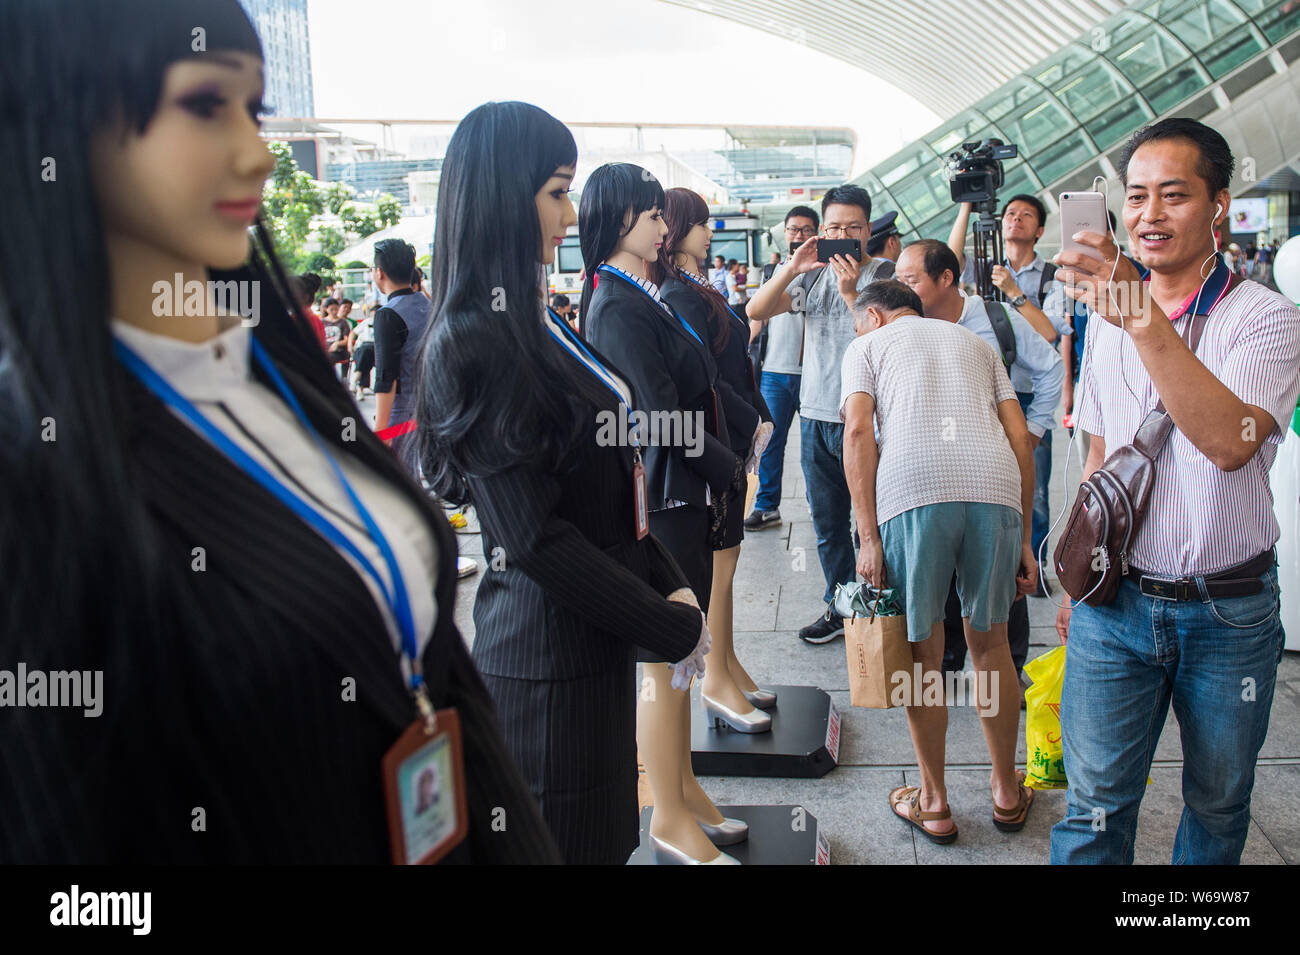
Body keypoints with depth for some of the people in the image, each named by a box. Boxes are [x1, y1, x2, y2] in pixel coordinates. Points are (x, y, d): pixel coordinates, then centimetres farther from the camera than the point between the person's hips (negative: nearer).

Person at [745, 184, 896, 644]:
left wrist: (851, 292, -25)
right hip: (815, 416, 5)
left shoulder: (884, 274, -4)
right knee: (828, 524, 13)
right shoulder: (812, 275, 10)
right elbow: (755, 311, -1)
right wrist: (791, 269, -14)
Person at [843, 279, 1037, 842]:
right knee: (989, 641, 20)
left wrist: (868, 538, -1)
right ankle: (1007, 793, 33)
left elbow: (858, 431, 3)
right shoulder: (975, 342, 31)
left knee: (923, 652, 11)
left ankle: (933, 804, 24)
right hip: (995, 488, 3)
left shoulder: (866, 346, 21)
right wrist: (1022, 536, 21)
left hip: (911, 491, -3)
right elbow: (1019, 438, 20)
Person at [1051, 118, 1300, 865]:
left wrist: (1146, 322, -38)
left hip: (1230, 613, -2)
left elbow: (1230, 441, -29)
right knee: (1095, 804, -1)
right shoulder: (1107, 316, 6)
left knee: (1219, 806, 14)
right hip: (1116, 601, 3)